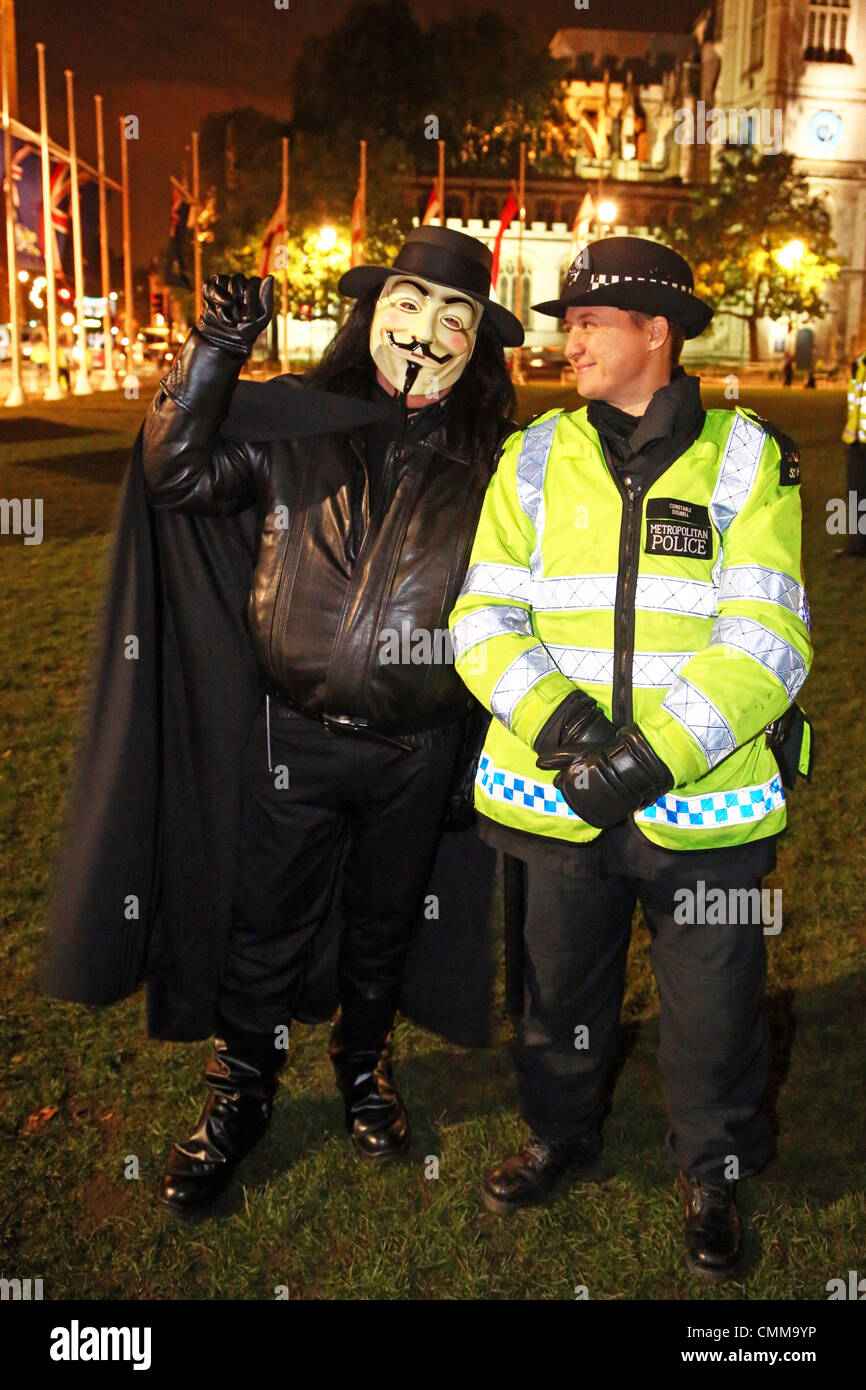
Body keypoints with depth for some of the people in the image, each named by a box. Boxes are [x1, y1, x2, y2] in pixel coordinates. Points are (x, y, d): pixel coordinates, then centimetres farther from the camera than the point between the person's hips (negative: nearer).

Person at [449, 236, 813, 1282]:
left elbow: (766, 642, -12)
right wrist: (557, 723, -19)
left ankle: (714, 1170, 41)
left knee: (714, 1004, 13)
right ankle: (560, 1133, 47)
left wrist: (658, 753, -22)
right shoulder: (534, 458, 4)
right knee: (558, 986, 19)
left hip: (707, 800, -2)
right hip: (558, 795, 2)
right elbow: (484, 619, -2)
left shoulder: (747, 459, -3)